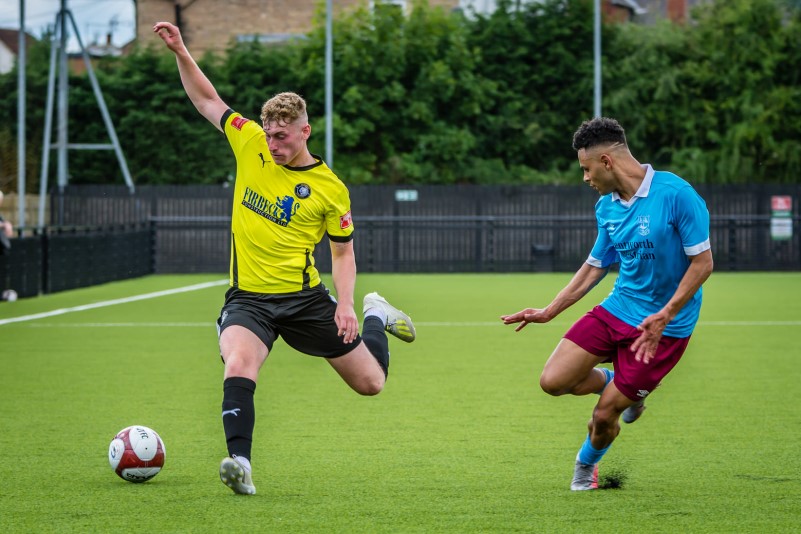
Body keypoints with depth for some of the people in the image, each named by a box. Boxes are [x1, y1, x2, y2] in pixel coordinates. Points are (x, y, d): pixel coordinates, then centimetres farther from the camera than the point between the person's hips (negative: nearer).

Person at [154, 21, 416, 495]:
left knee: (371, 382, 8)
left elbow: (344, 252, 4)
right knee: (239, 366, -32)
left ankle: (375, 317, 39)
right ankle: (241, 463, -35)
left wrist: (345, 305, -9)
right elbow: (207, 100, 11)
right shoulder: (251, 146, 1)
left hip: (304, 297, 0)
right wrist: (180, 52, 0)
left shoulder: (330, 188, -5)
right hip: (248, 297, 0)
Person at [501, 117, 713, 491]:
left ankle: (587, 464, 30)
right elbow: (595, 266, 17)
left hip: (664, 326, -6)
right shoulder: (606, 207, 4)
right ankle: (613, 382, 22)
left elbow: (702, 263, -16)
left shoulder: (675, 194, -19)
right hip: (617, 308, 6)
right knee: (553, 381, -8)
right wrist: (548, 312, 16)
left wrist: (664, 316, -24)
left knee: (604, 415, -3)